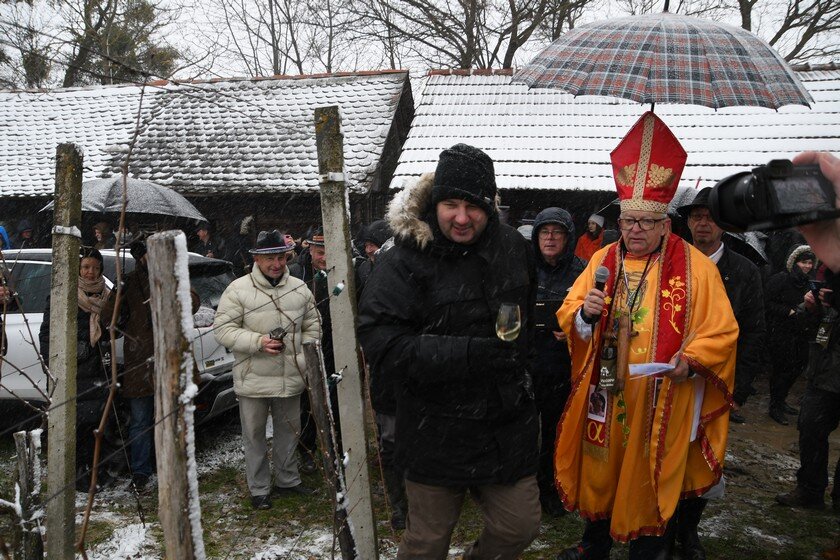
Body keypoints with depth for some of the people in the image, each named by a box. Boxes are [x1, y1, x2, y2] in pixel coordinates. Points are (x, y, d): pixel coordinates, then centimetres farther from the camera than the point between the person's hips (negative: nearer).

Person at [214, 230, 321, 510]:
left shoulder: (300, 289, 4)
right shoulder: (238, 289, -8)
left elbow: (312, 327, 13)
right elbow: (223, 329, -10)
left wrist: (304, 358, 4)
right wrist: (257, 342, -22)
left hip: (291, 378, 3)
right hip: (252, 379, -3)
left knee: (288, 432, 18)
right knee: (254, 435, 9)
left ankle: (288, 479, 37)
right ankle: (259, 489, 25)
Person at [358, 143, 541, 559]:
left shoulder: (513, 247, 2)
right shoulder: (402, 262, -16)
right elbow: (382, 346, -24)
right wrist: (469, 353, -29)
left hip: (508, 426, 4)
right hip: (436, 433, -4)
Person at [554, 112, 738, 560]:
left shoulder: (695, 267, -5)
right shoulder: (602, 261, 5)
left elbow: (721, 331, -7)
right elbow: (568, 317, 6)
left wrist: (689, 360, -22)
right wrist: (584, 311, -16)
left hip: (663, 401, -3)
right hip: (604, 395, 3)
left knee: (651, 477, 9)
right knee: (601, 468, 15)